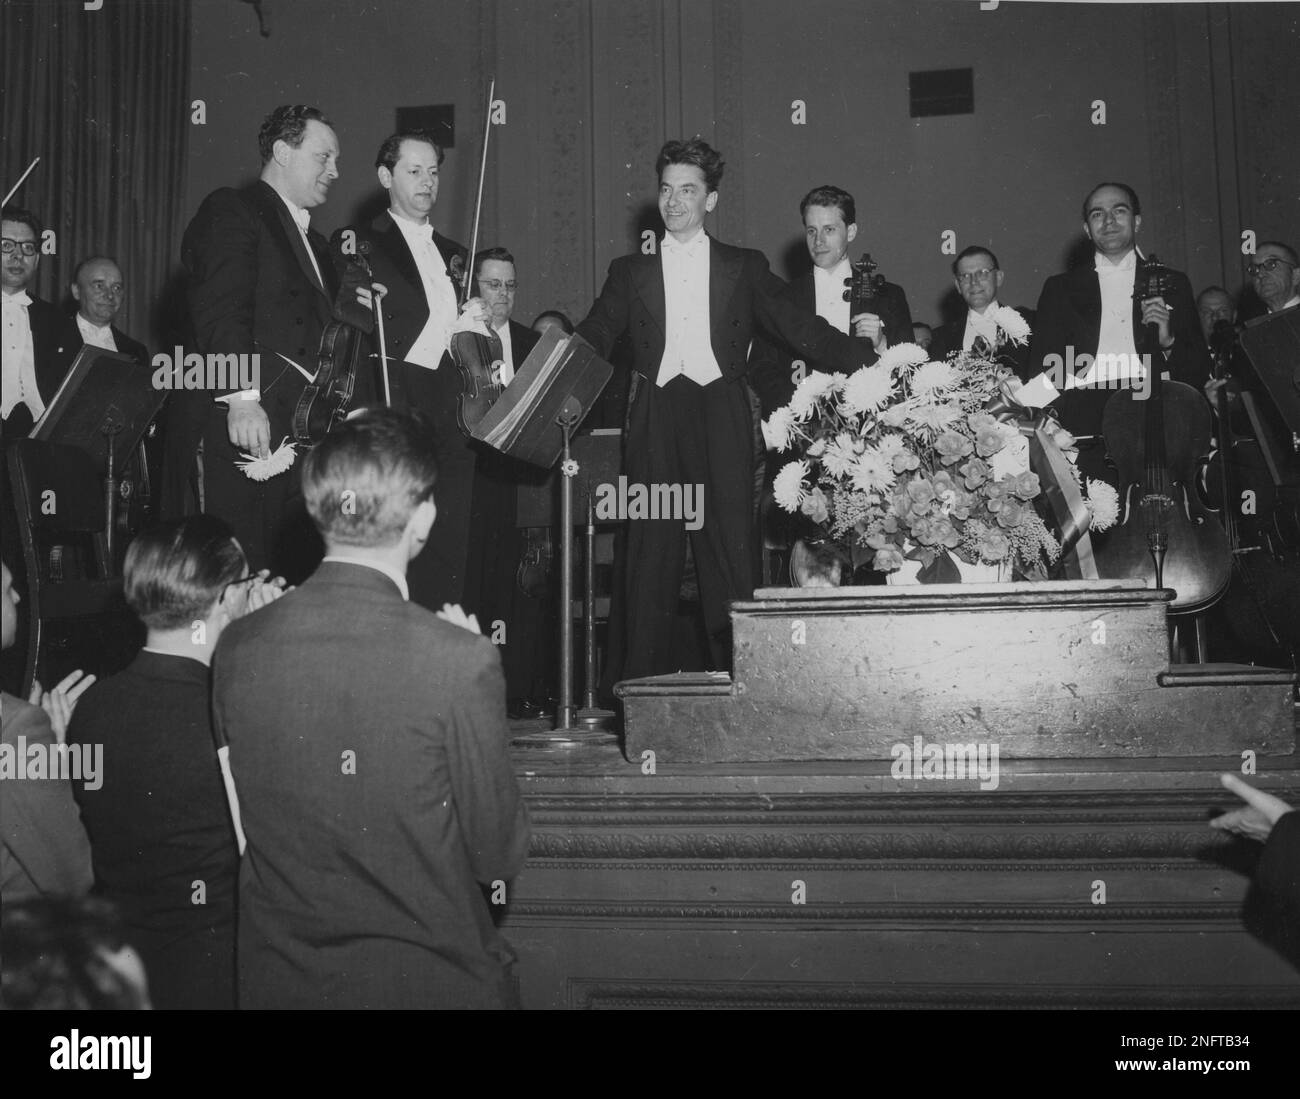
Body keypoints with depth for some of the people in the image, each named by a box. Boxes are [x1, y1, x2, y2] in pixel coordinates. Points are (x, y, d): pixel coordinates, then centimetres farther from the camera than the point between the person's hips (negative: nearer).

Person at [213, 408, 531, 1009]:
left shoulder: (235, 647, -10)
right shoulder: (460, 661, -23)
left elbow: (241, 825, 5)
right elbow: (500, 856, -12)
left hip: (277, 977, 4)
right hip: (428, 978, -3)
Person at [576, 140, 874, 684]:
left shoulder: (744, 267, 15)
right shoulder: (631, 271, 17)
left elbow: (801, 329, 10)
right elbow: (590, 341, 13)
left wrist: (871, 358, -1)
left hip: (722, 416, -1)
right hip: (655, 418, 1)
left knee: (732, 546, -7)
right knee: (649, 549, -2)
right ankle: (642, 684, 3)